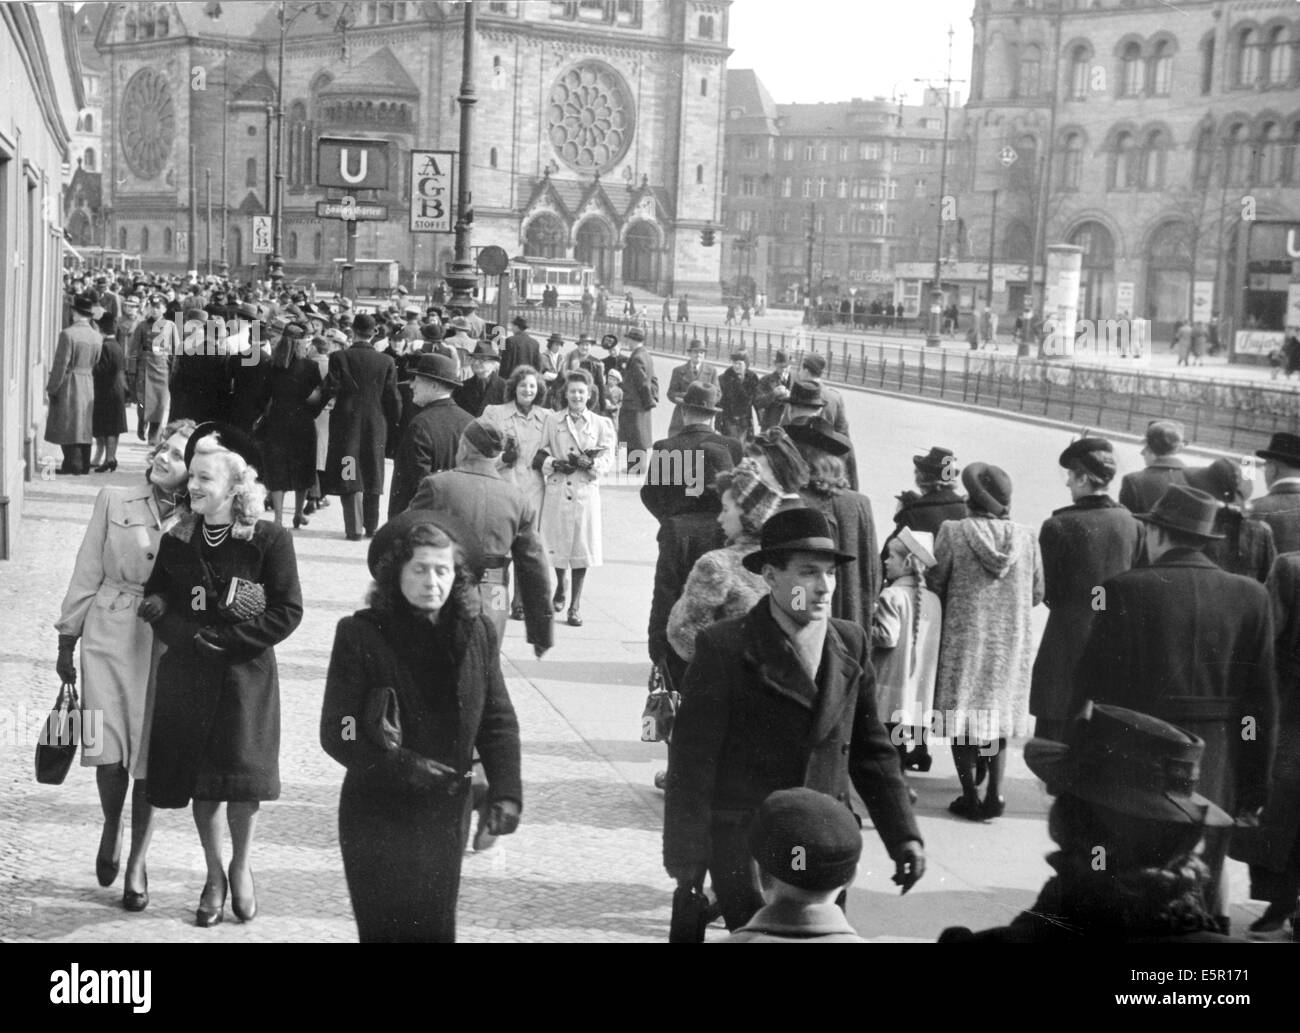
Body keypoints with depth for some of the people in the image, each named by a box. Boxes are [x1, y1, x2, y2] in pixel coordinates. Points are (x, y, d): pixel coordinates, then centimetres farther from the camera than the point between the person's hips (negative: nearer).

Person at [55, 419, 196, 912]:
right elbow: (87, 575, 6)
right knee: (109, 748, -6)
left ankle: (137, 861, 20)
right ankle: (111, 828, 26)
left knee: (150, 756, 2)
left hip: (166, 646, -1)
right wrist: (67, 640, 8)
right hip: (109, 637, 1)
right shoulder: (114, 501, 3)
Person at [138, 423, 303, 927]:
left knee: (244, 778, -4)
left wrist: (223, 636, -15)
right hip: (188, 676, 3)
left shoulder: (269, 540, -9)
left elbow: (288, 612, -9)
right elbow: (155, 606, 3)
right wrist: (194, 635, -15)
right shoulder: (176, 541, 1)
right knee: (200, 779, 7)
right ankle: (214, 876, 25)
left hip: (247, 674, -3)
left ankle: (241, 867, 23)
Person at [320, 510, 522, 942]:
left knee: (436, 927, 11)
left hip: (446, 813, 3)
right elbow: (337, 733, -11)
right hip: (378, 818, -3)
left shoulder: (476, 634, -1)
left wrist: (506, 792, -9)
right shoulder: (361, 635, -12)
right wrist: (406, 768, -20)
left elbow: (498, 721, 3)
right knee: (385, 927, 1)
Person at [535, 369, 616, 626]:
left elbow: (608, 461, 4)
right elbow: (539, 455, 7)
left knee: (582, 548, 0)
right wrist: (555, 464, -11)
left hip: (586, 492, 0)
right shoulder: (552, 421, 8)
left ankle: (575, 605, 10)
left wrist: (590, 463, -15)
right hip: (557, 491, 0)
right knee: (556, 547, 4)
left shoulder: (602, 424, 7)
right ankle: (559, 589, 31)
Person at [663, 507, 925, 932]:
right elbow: (691, 763, -9)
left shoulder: (851, 643, 6)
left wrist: (904, 836, 6)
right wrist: (687, 864, -9)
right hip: (745, 846, -5)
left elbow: (871, 749, 12)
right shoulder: (724, 647, -10)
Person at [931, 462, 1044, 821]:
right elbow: (1037, 594, 3)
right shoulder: (1026, 537, -5)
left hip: (964, 637, -3)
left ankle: (970, 796, 9)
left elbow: (934, 584, -7)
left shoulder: (954, 533, -13)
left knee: (963, 717, 8)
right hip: (1013, 642, 3)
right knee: (999, 715, 15)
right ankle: (994, 794, 8)